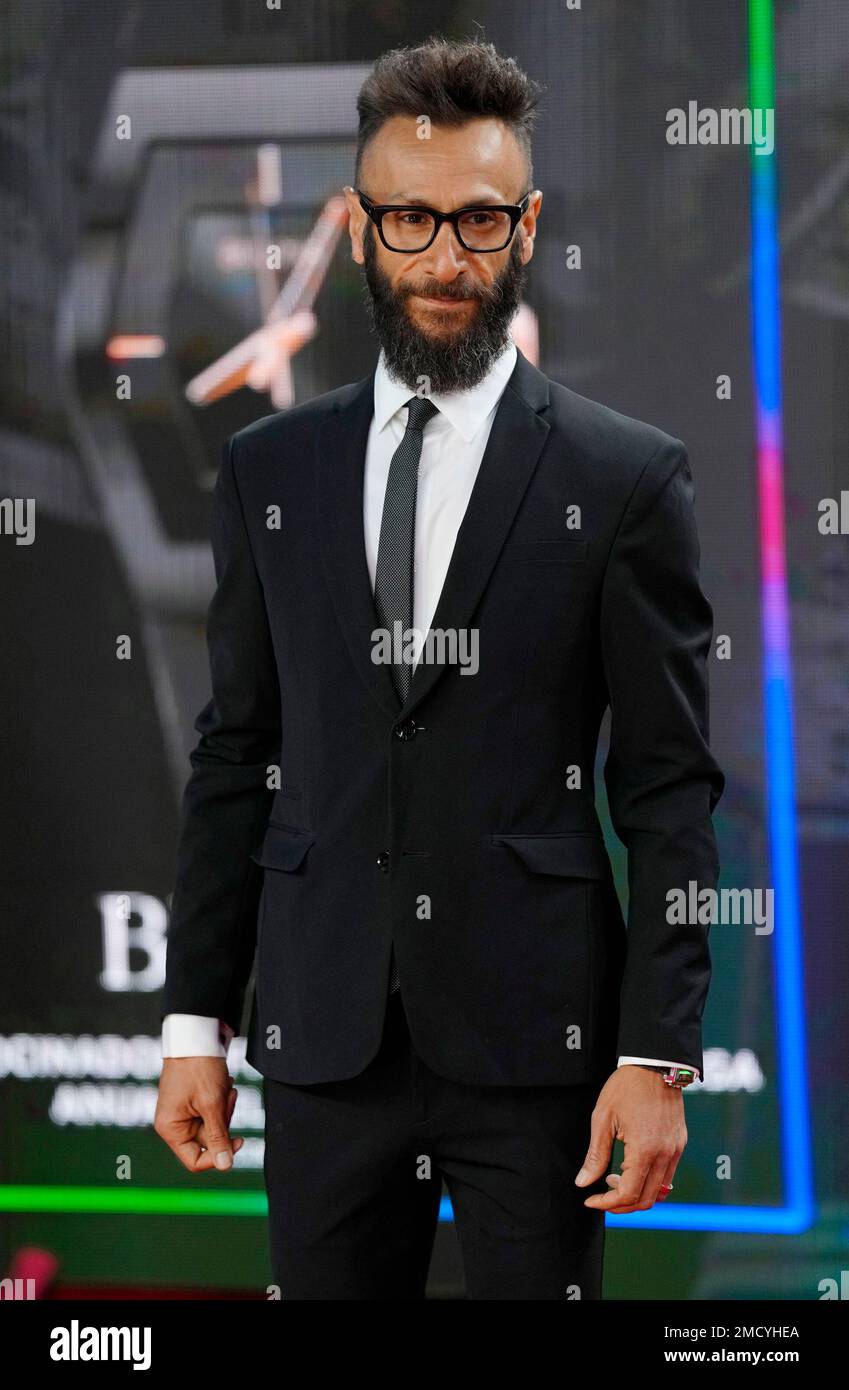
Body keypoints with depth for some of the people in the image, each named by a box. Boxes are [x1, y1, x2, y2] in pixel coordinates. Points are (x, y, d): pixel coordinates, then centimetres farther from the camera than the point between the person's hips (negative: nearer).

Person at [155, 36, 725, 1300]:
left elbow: (669, 787, -2)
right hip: (326, 1037, 3)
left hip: (534, 1039, -3)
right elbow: (235, 757, 11)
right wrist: (195, 1018, 6)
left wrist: (659, 1055, -8)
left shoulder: (625, 476, -1)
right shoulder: (269, 470, 9)